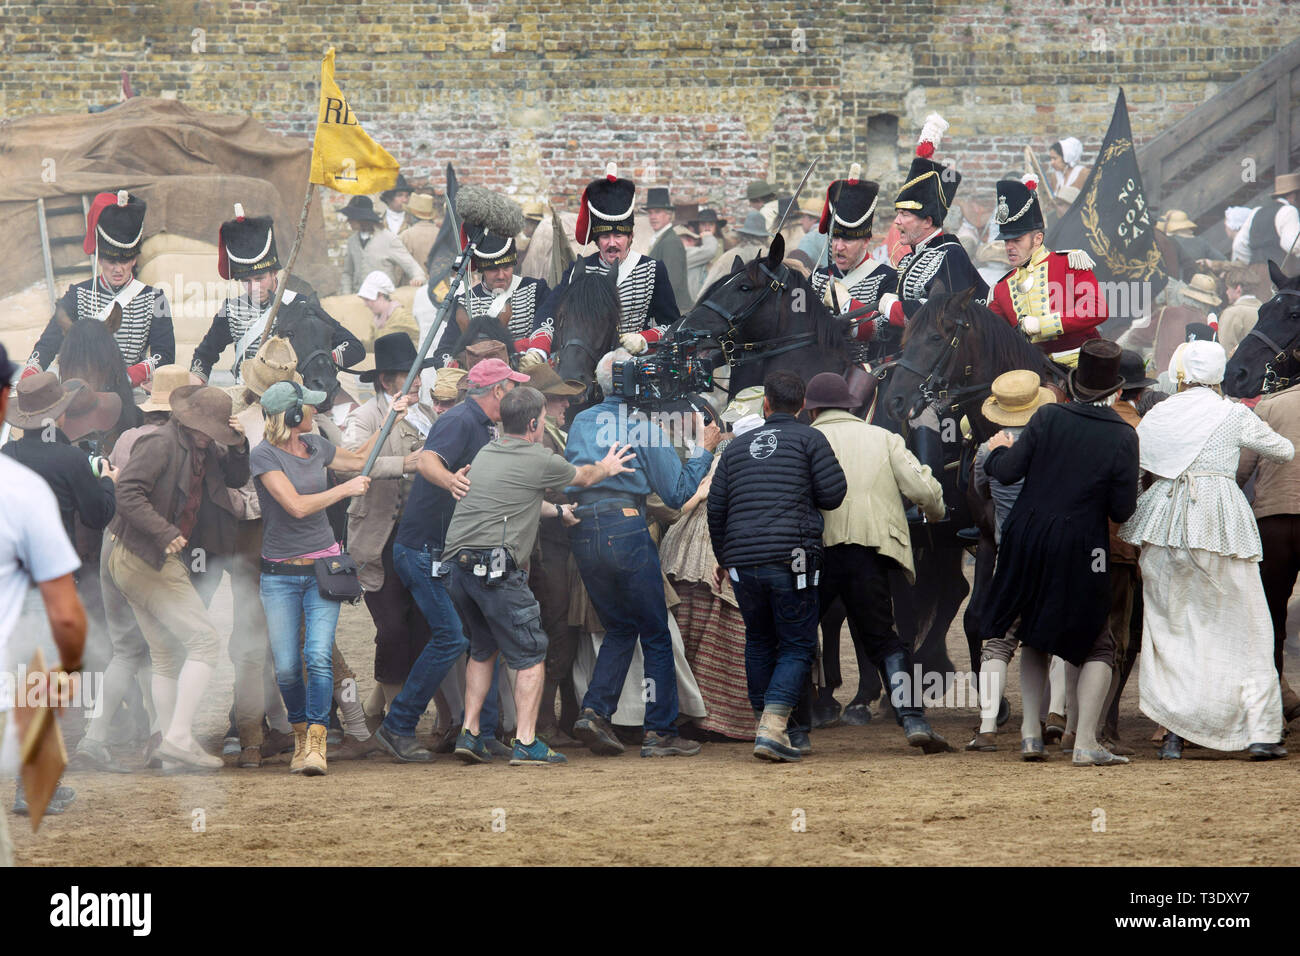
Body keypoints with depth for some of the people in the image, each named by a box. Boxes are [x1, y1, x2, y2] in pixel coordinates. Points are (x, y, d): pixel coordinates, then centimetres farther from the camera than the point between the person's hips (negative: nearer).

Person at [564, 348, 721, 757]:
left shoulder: (580, 423, 12)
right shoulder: (644, 425, -2)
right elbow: (678, 492, -1)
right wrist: (703, 450, 9)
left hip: (582, 534, 5)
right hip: (626, 528, -5)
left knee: (619, 628, 18)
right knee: (656, 635, 4)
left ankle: (595, 711, 1)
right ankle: (660, 732, 1)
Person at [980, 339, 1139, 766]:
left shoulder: (1047, 417, -4)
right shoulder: (1123, 436, -7)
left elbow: (1007, 472, -4)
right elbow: (1122, 510, -6)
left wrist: (998, 451, 17)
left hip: (1026, 541, 3)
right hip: (1080, 550, -3)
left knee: (1035, 636, 21)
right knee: (1096, 645, 8)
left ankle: (1030, 731, 15)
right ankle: (1085, 742, -5)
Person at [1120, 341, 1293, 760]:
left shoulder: (1157, 416, 10)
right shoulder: (1234, 416, 2)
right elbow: (1284, 451, 14)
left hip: (1163, 522, 3)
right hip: (1220, 522, -2)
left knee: (1169, 626, 9)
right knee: (1243, 629, 4)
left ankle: (1173, 733, 3)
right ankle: (1260, 731, -1)